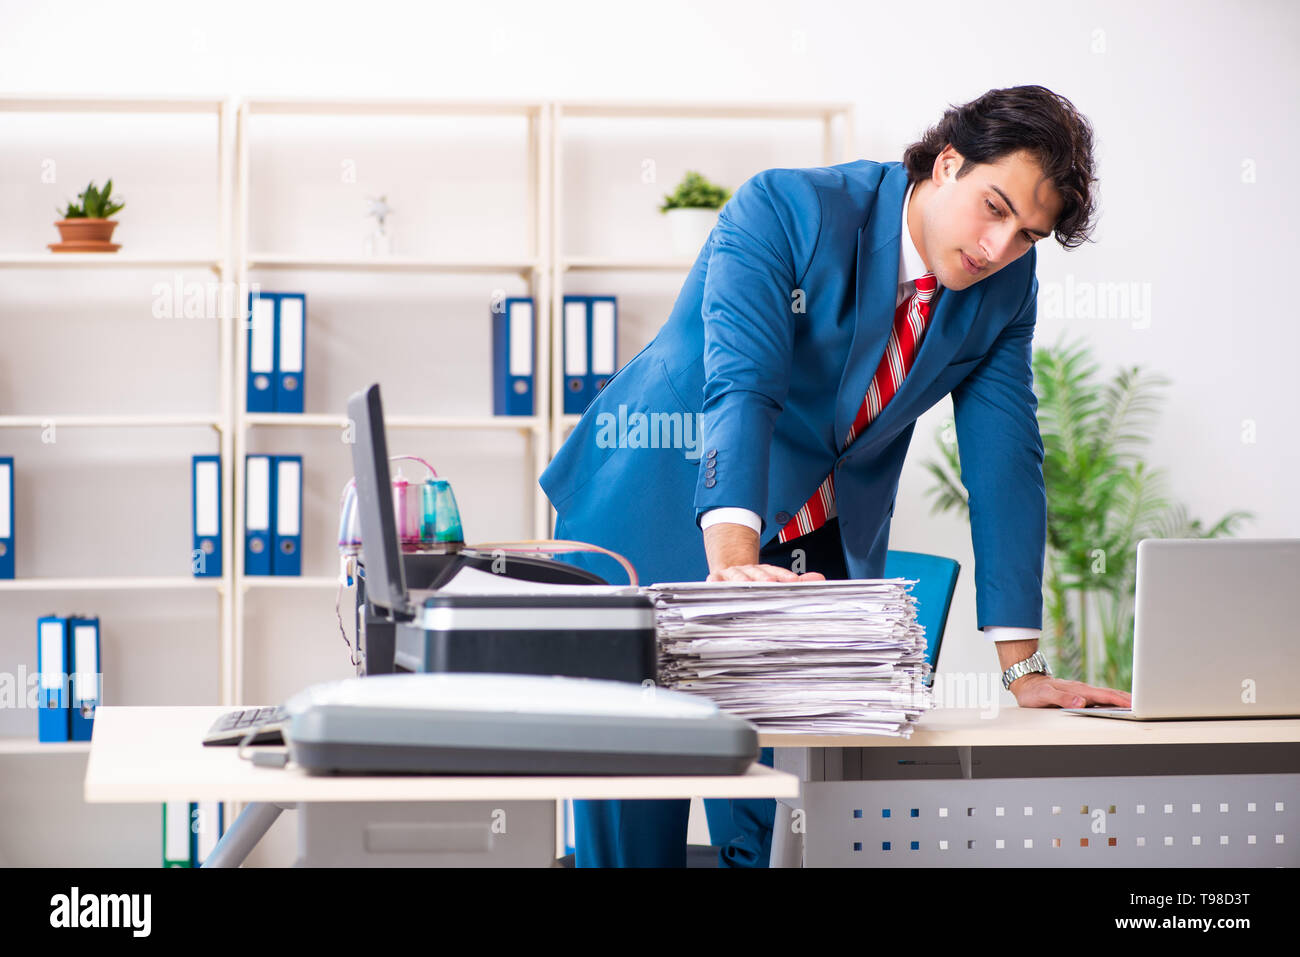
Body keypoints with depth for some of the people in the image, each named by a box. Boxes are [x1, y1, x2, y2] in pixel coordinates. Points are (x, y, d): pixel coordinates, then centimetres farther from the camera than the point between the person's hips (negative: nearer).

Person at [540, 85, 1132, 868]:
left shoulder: (1006, 285, -6)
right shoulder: (785, 211, -22)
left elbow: (1005, 463, -6)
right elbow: (739, 388, -34)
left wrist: (1023, 669, -11)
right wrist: (731, 564, -48)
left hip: (812, 552, 4)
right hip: (655, 517, -4)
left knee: (783, 828, -3)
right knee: (630, 818, -2)